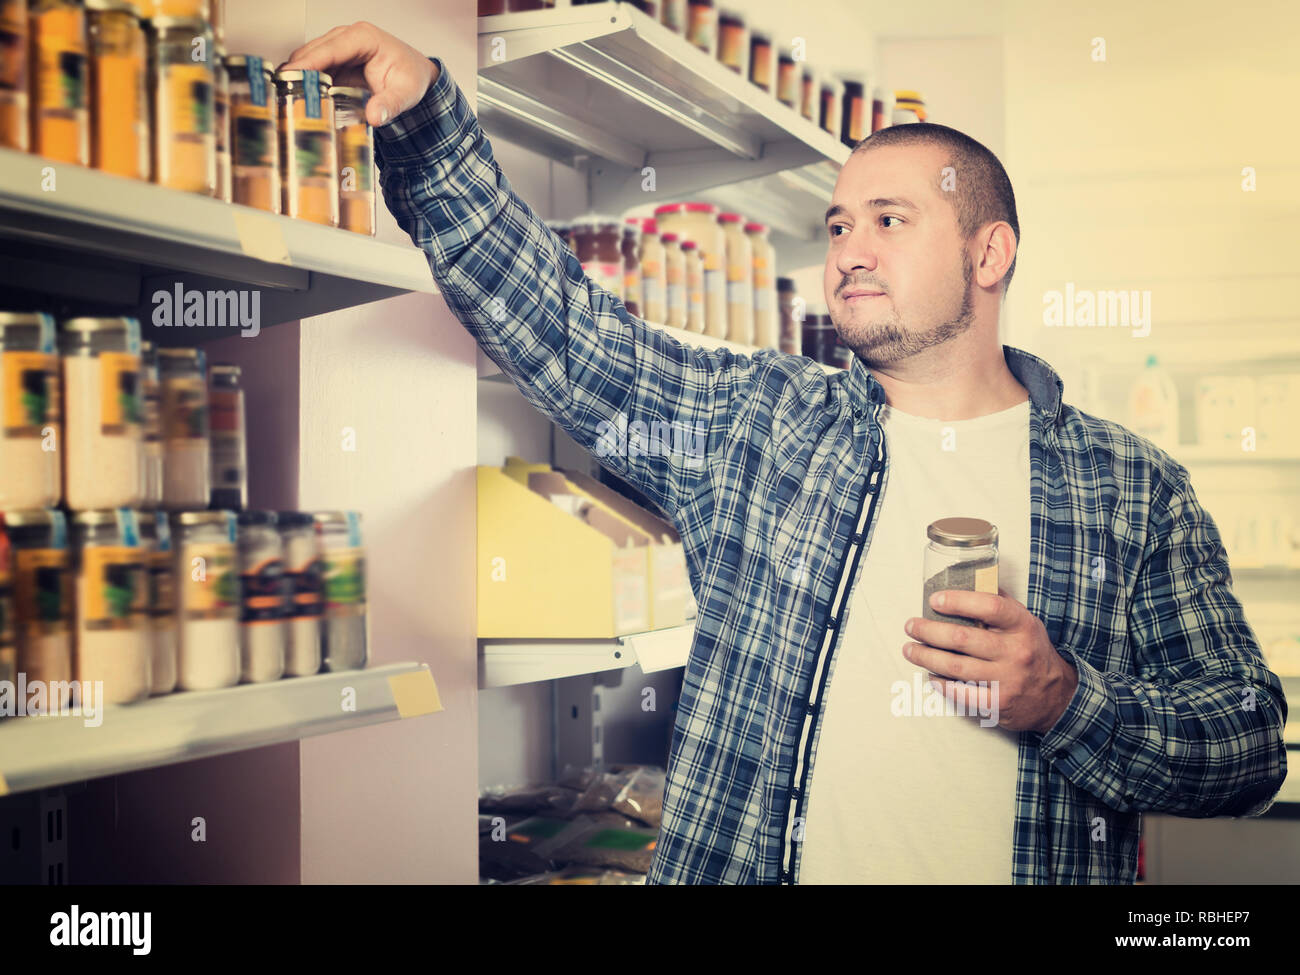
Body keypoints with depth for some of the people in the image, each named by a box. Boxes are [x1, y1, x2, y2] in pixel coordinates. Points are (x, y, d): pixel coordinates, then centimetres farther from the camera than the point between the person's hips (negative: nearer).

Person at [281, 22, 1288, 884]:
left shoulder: (1134, 488, 5)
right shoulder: (753, 419, 7)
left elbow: (1252, 749, 4)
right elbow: (551, 319, 2)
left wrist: (1066, 702, -13)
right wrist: (425, 114, -8)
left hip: (1035, 864, 0)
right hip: (747, 864, 1)